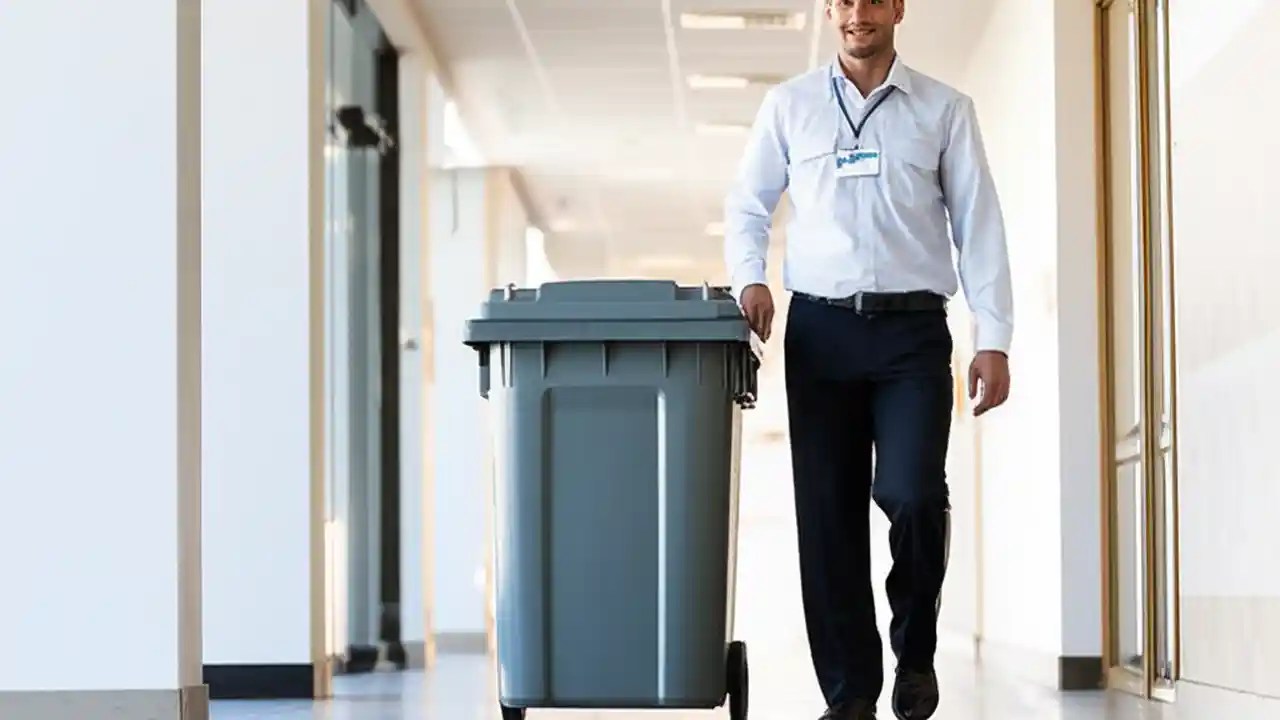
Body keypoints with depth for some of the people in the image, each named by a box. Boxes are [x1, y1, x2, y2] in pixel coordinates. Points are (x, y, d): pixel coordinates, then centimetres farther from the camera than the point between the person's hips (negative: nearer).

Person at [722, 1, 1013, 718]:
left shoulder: (945, 109, 8)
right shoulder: (790, 105, 11)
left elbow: (979, 227, 6)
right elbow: (747, 205, 18)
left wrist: (994, 339, -2)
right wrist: (749, 277, -2)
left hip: (912, 330, -2)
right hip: (821, 329, 2)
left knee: (913, 496, -18)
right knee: (829, 515, -1)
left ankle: (916, 651, 7)